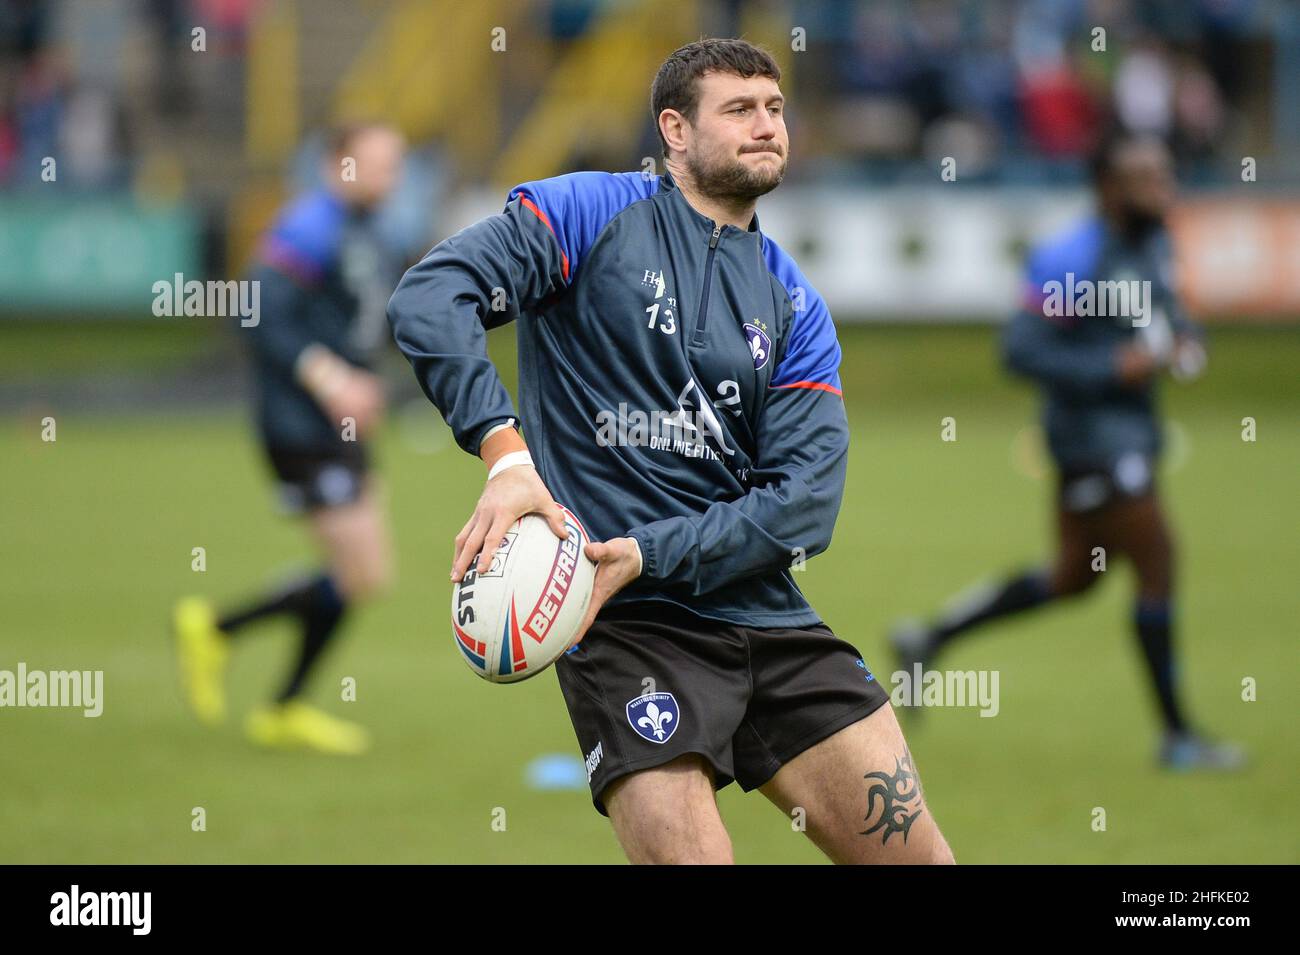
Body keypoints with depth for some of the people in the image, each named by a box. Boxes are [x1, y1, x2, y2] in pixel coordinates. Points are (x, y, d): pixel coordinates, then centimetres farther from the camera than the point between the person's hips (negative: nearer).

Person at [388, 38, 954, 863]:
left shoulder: (793, 305, 13)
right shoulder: (593, 213, 0)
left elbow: (807, 499, 0)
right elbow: (430, 297, -15)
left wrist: (643, 556, -15)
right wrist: (506, 456, -28)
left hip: (761, 612, 5)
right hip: (628, 621, -5)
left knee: (919, 854, 0)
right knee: (692, 855, -20)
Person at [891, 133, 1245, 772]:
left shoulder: (1153, 242, 7)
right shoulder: (1073, 260, -21)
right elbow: (1021, 349, -21)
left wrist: (1183, 338, 3)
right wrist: (1113, 367, -25)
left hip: (1130, 426, 10)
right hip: (1093, 430, -10)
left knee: (1075, 575, 17)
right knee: (1157, 564, -7)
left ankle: (929, 640, 28)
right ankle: (1177, 737, 2)